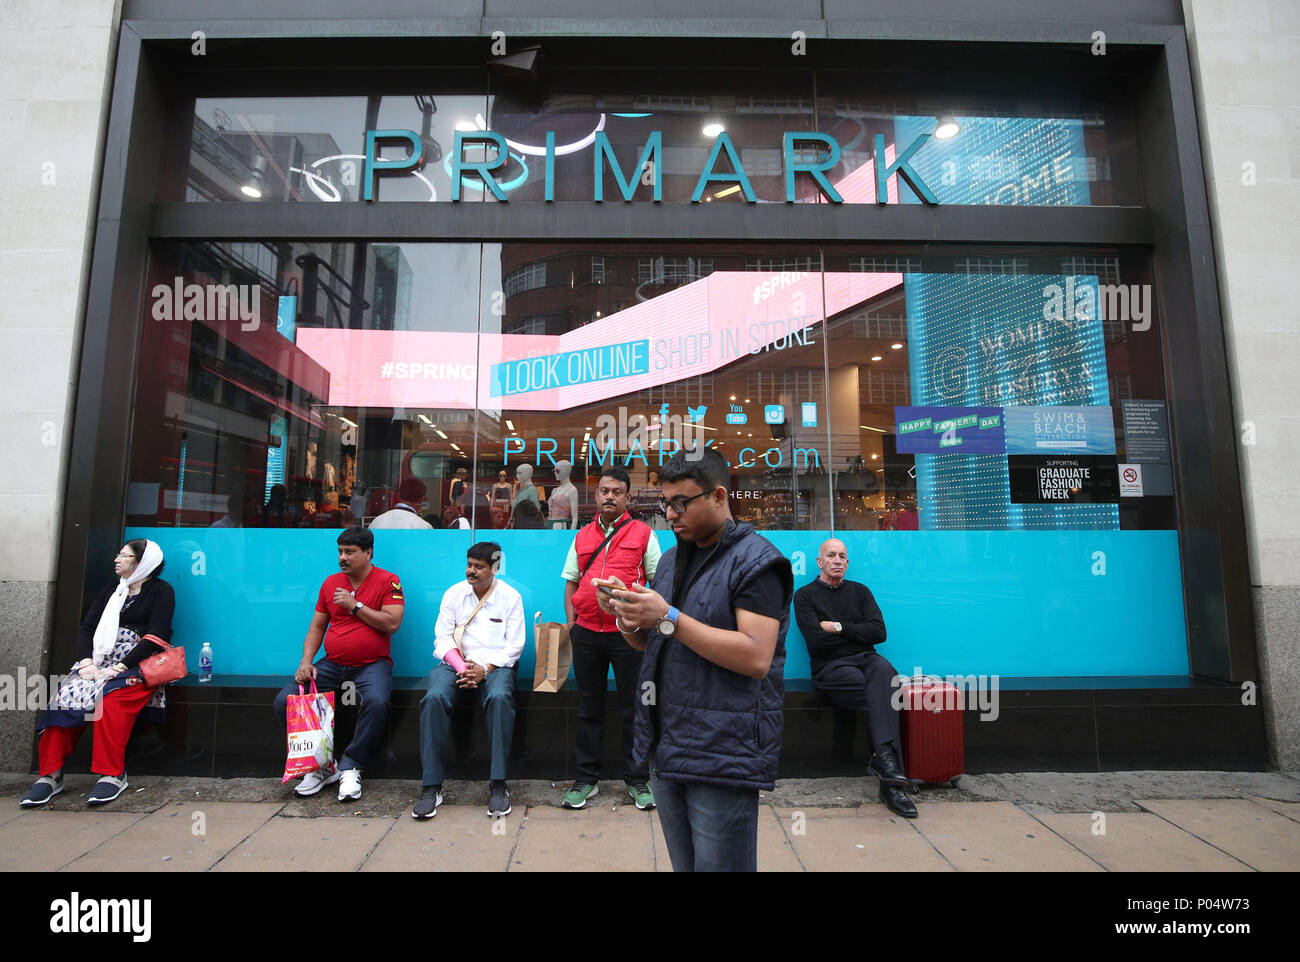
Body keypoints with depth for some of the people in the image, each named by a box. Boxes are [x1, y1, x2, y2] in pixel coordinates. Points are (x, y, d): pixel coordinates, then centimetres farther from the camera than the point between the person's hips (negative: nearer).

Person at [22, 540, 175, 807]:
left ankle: (113, 774, -24)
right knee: (67, 694, -22)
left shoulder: (160, 590, 1)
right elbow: (86, 629, 11)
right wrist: (86, 661, -9)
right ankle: (51, 774, -17)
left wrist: (119, 667, -18)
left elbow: (156, 635, -9)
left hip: (138, 664, -6)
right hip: (100, 661, 6)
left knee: (110, 698, -31)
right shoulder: (109, 593, 22)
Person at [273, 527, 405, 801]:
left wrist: (354, 605, -12)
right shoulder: (330, 583, 13)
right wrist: (306, 662, 1)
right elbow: (317, 626, 15)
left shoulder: (387, 581, -4)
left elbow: (392, 623, -13)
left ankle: (350, 767, -12)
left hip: (372, 664, -5)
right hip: (332, 664, 6)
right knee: (283, 701, -12)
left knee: (376, 702, -34)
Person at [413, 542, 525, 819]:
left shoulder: (510, 597, 5)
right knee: (434, 697, -29)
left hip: (495, 664, -2)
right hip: (455, 662, 2)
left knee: (500, 697, -34)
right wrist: (461, 667, -13)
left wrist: (484, 669, -14)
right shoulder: (453, 594, 11)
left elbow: (514, 645, 1)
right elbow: (442, 638, 5)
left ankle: (498, 785, -25)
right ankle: (431, 786, -21)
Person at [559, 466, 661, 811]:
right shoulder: (582, 537, 11)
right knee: (589, 708, 14)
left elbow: (659, 581, 2)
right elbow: (570, 582, 15)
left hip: (628, 633, -3)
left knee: (632, 708, 7)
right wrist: (571, 621, 4)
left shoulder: (643, 533, 1)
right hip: (586, 633, 3)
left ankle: (637, 779, 23)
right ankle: (586, 779, 27)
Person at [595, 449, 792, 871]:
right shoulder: (671, 558, 12)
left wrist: (668, 618, -23)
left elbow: (756, 657, -21)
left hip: (723, 754, -7)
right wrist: (627, 618, -4)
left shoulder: (756, 561, -11)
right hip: (665, 748, 7)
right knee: (683, 865, 19)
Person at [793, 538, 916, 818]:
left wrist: (839, 628, -4)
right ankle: (891, 783, -29)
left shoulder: (859, 591, 19)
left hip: (865, 659, 3)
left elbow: (879, 632, 4)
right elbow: (817, 642, -7)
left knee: (883, 668, -34)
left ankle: (883, 756, -39)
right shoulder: (805, 595, 7)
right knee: (883, 693, -30)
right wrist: (856, 633, 1)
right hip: (830, 668, -3)